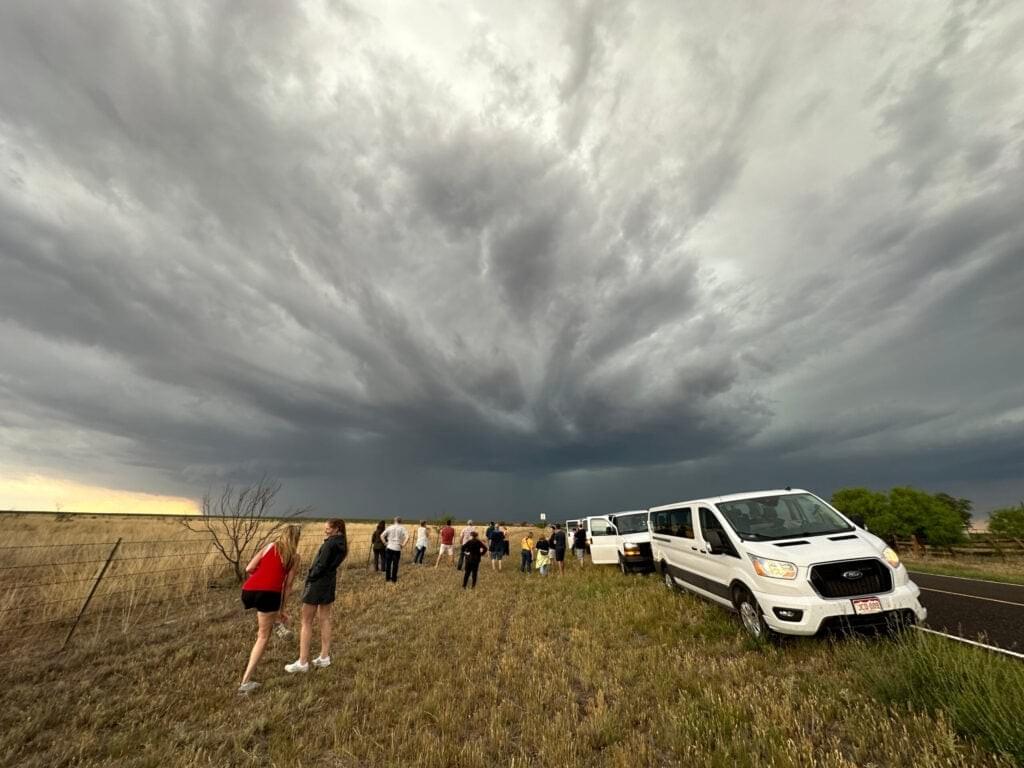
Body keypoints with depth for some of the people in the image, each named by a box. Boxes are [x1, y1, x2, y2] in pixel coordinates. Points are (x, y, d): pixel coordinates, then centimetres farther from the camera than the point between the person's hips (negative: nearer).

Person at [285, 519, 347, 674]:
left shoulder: (331, 542, -21)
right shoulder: (341, 543, 6)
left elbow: (321, 565, -20)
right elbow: (331, 563, 9)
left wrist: (310, 578, -7)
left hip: (318, 582, -8)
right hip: (330, 582, 9)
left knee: (306, 622, 4)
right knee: (324, 619, 16)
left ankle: (302, 662, 11)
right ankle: (324, 657, 23)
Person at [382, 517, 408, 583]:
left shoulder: (389, 527, 4)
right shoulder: (402, 528, -2)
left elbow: (382, 536, -1)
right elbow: (407, 537, -16)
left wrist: (385, 543, 4)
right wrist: (403, 544, -8)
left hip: (389, 547, 2)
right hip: (397, 548, -2)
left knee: (388, 563, 15)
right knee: (395, 565, 8)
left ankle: (387, 578, 22)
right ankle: (394, 579, 14)